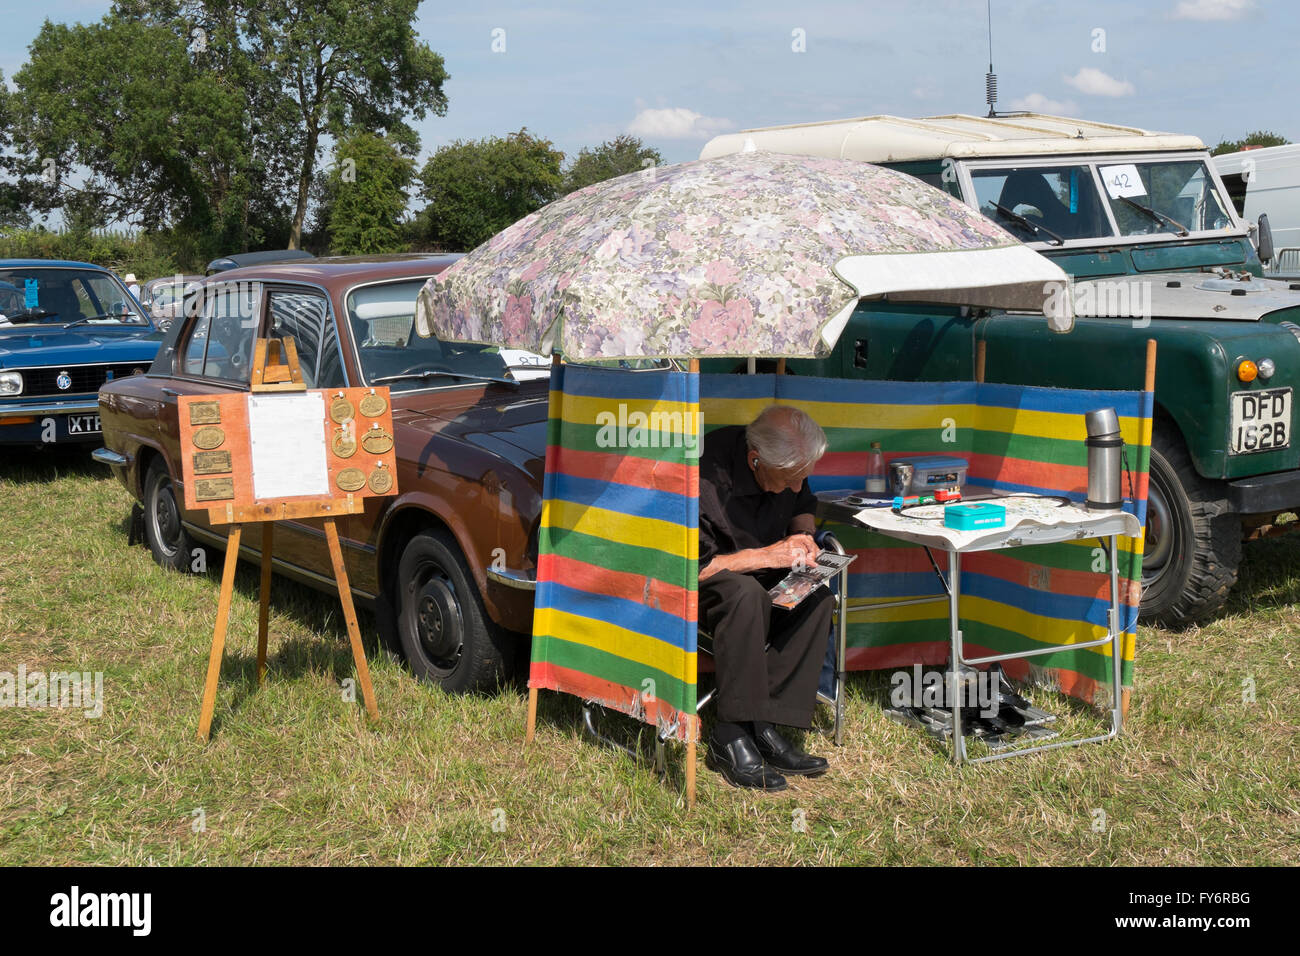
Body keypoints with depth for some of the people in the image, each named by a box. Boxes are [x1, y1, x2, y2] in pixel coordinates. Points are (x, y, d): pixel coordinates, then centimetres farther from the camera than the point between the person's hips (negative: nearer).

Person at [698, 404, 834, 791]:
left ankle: (762, 727, -22)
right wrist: (766, 556, -27)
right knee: (746, 595, -38)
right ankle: (731, 735, -31)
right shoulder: (706, 476, -30)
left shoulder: (789, 463, -7)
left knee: (817, 597, -21)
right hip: (704, 579, -7)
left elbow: (804, 507, 16)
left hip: (764, 574, 7)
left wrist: (802, 535, -8)